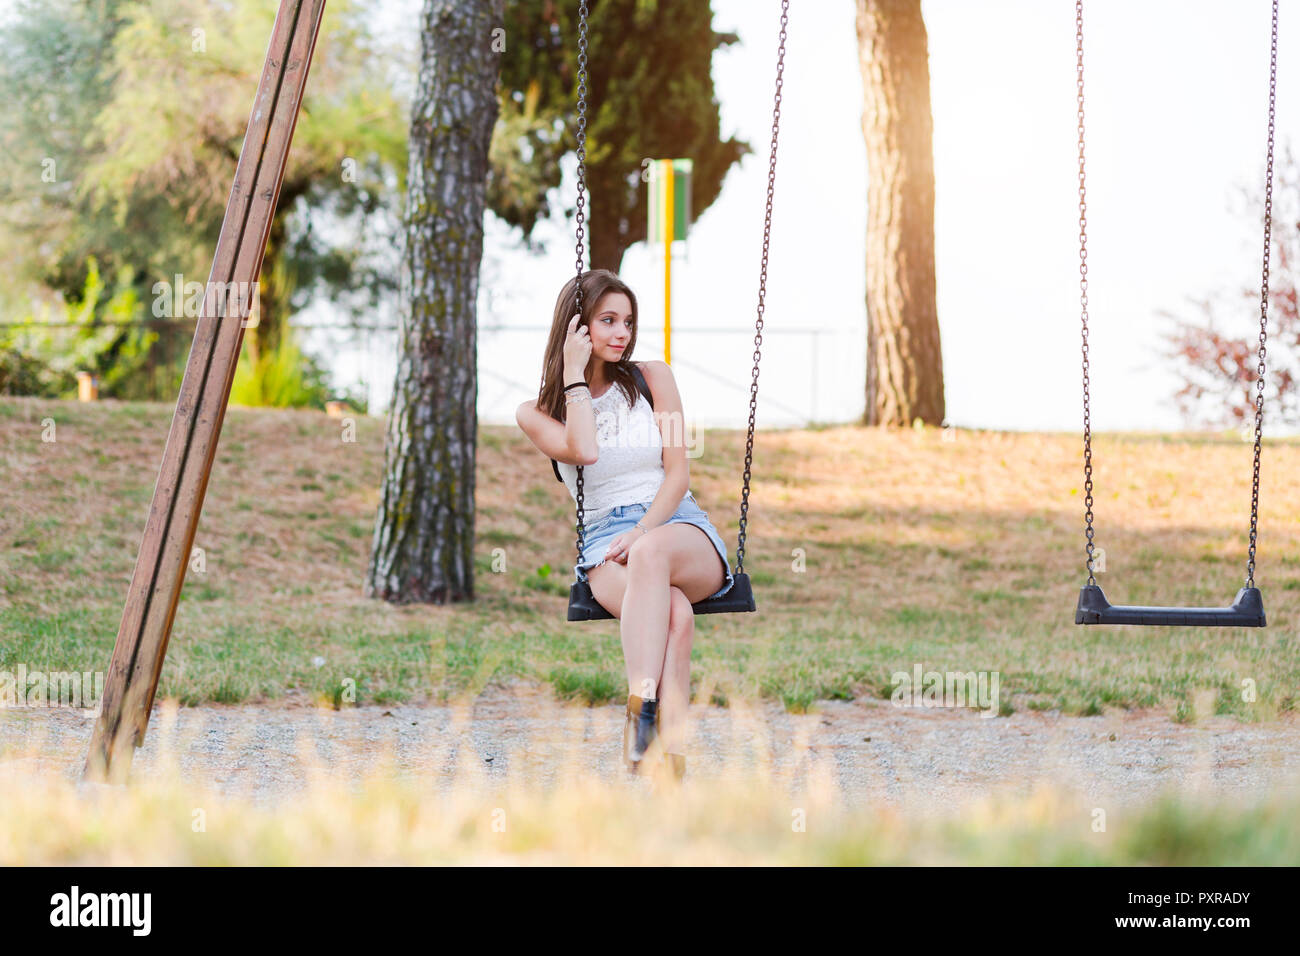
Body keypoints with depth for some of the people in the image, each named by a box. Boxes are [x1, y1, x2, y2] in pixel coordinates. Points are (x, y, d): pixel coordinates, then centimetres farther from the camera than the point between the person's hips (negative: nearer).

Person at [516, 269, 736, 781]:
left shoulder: (653, 377, 14)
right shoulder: (537, 412, 12)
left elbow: (678, 473, 6)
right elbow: (585, 451, -10)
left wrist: (643, 533, -11)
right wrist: (575, 374, -2)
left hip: (680, 527, 0)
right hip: (606, 546, 0)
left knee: (651, 553, -40)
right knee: (673, 612, -37)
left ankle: (641, 711, -54)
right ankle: (672, 756, -52)